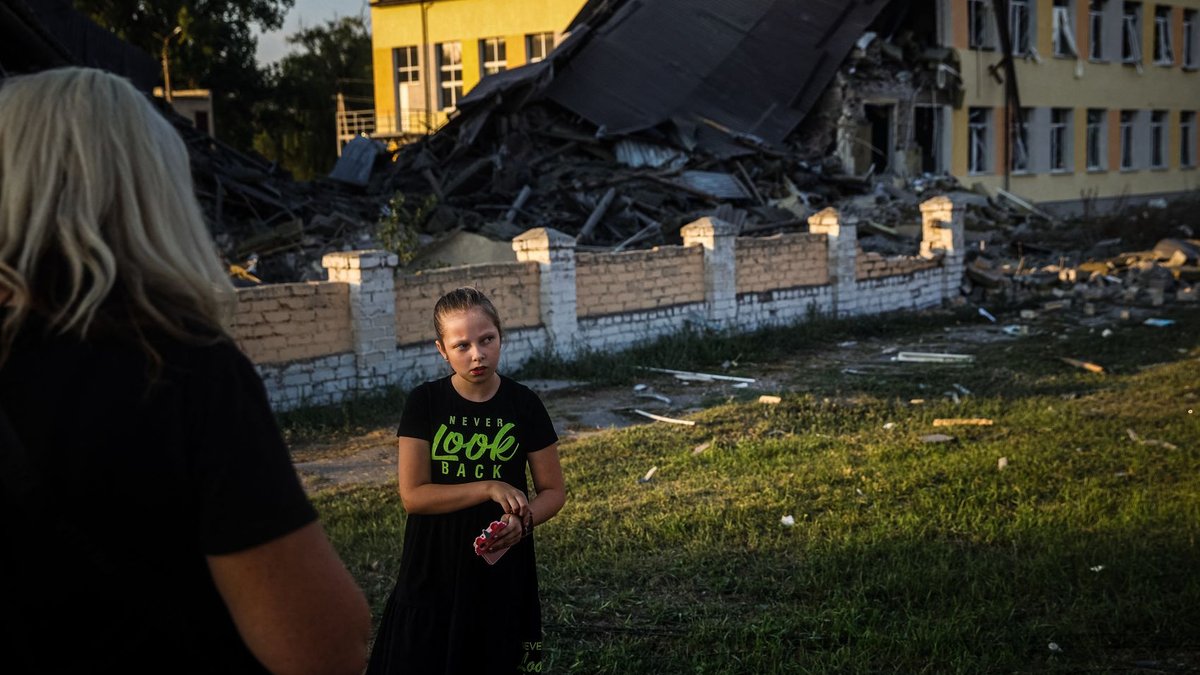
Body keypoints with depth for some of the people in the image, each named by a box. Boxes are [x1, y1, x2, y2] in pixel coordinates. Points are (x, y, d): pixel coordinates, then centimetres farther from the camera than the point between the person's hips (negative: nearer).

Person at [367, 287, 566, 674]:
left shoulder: (523, 404, -4)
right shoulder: (424, 403, -7)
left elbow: (553, 491, 1)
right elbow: (412, 494, -12)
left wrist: (523, 520, -20)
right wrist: (489, 488, -22)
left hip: (504, 572, 1)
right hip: (434, 572, 0)